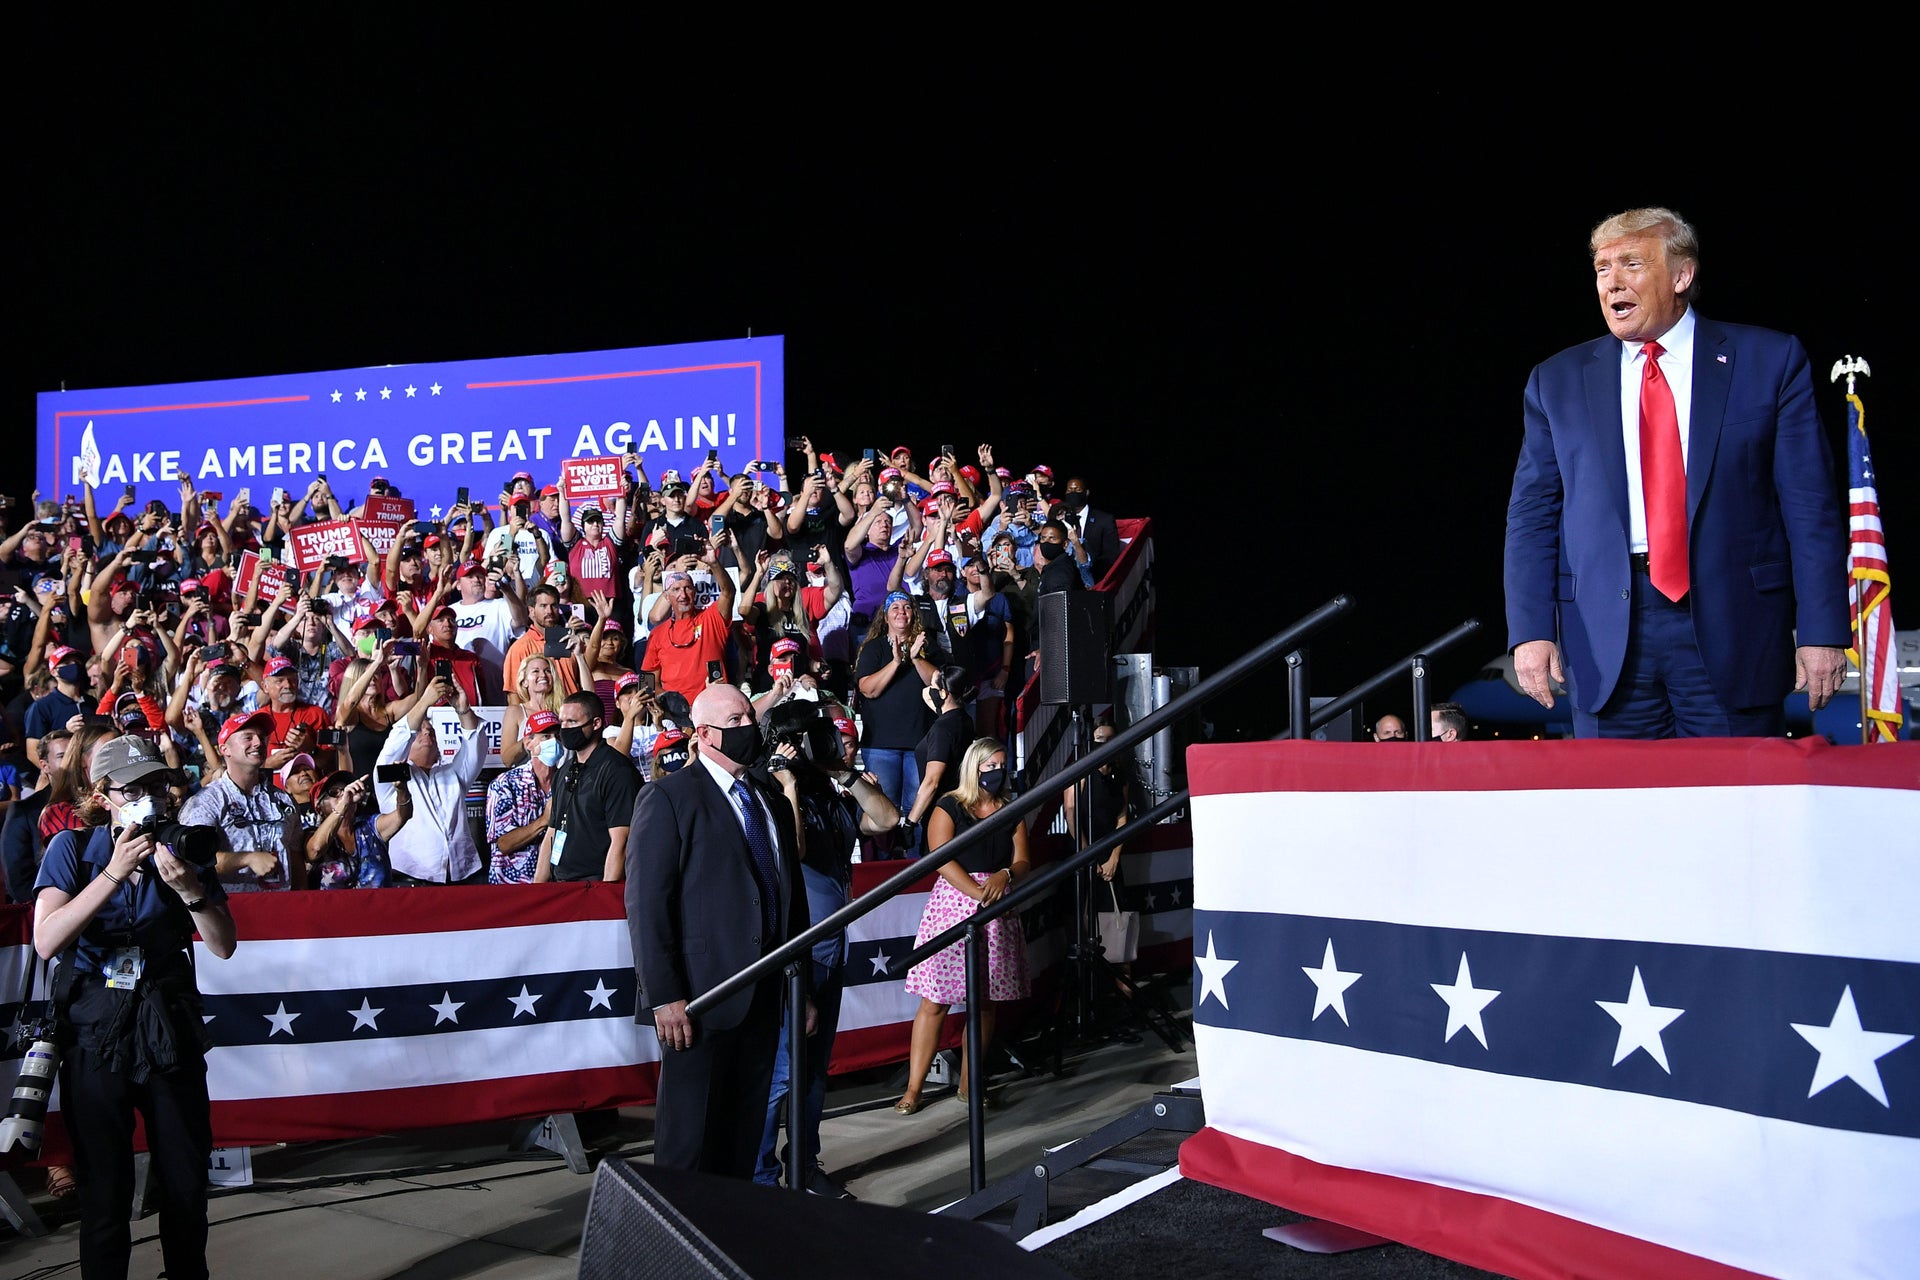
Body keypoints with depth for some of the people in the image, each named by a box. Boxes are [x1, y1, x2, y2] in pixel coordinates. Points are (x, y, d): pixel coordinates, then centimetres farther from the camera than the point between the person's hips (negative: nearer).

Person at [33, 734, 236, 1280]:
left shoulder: (183, 846, 4)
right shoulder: (73, 847, -2)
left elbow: (223, 946, -2)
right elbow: (46, 941, -17)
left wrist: (189, 887, -19)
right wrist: (114, 873, -23)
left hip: (169, 1027, 2)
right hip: (95, 1031, -2)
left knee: (186, 1182, 6)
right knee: (105, 1189, 1)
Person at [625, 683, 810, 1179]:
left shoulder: (774, 802, 16)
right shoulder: (668, 797, -6)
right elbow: (646, 904, -12)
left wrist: (804, 984, 16)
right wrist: (664, 996, -18)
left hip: (764, 995, 6)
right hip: (700, 997, -6)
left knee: (746, 1129, 11)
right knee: (691, 1138, 0)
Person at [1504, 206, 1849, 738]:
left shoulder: (1769, 360, 6)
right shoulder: (1557, 380, 11)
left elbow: (1810, 506, 2)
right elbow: (1531, 516, 7)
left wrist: (1821, 631, -5)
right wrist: (1530, 631, -5)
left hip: (1732, 623, -1)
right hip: (1606, 635, 1)